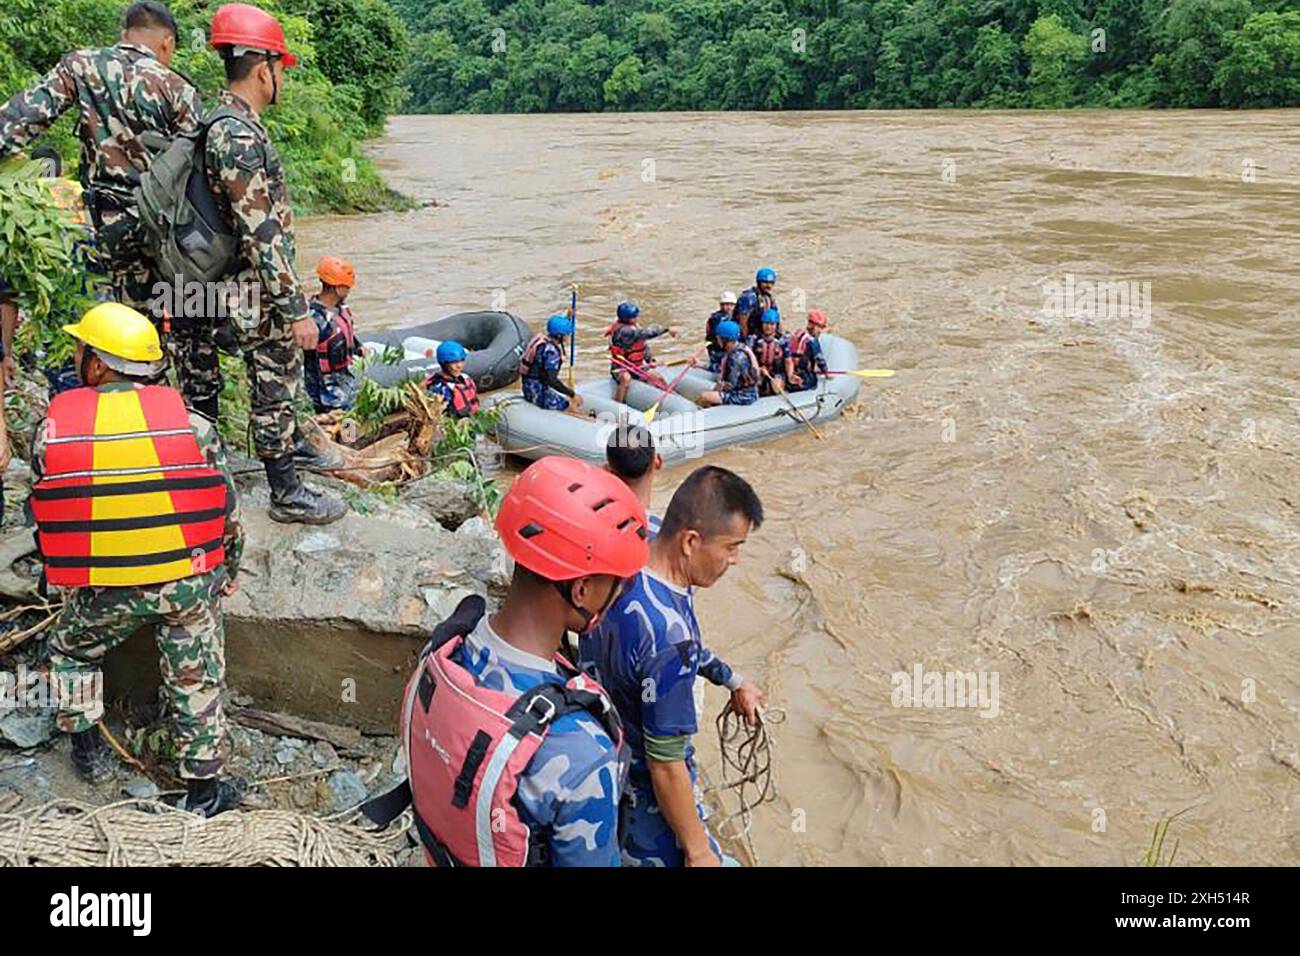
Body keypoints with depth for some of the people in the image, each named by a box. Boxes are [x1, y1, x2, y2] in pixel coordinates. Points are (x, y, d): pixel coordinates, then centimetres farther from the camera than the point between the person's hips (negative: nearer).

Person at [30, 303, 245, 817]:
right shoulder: (189, 422, -5)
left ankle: (88, 750, 36)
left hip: (101, 592, 0)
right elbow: (227, 506, 0)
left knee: (69, 650, 30)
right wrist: (228, 573, 16)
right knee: (195, 680, 14)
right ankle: (204, 788, 23)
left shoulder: (52, 428, -4)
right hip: (188, 582, 0)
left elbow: (45, 513, 7)